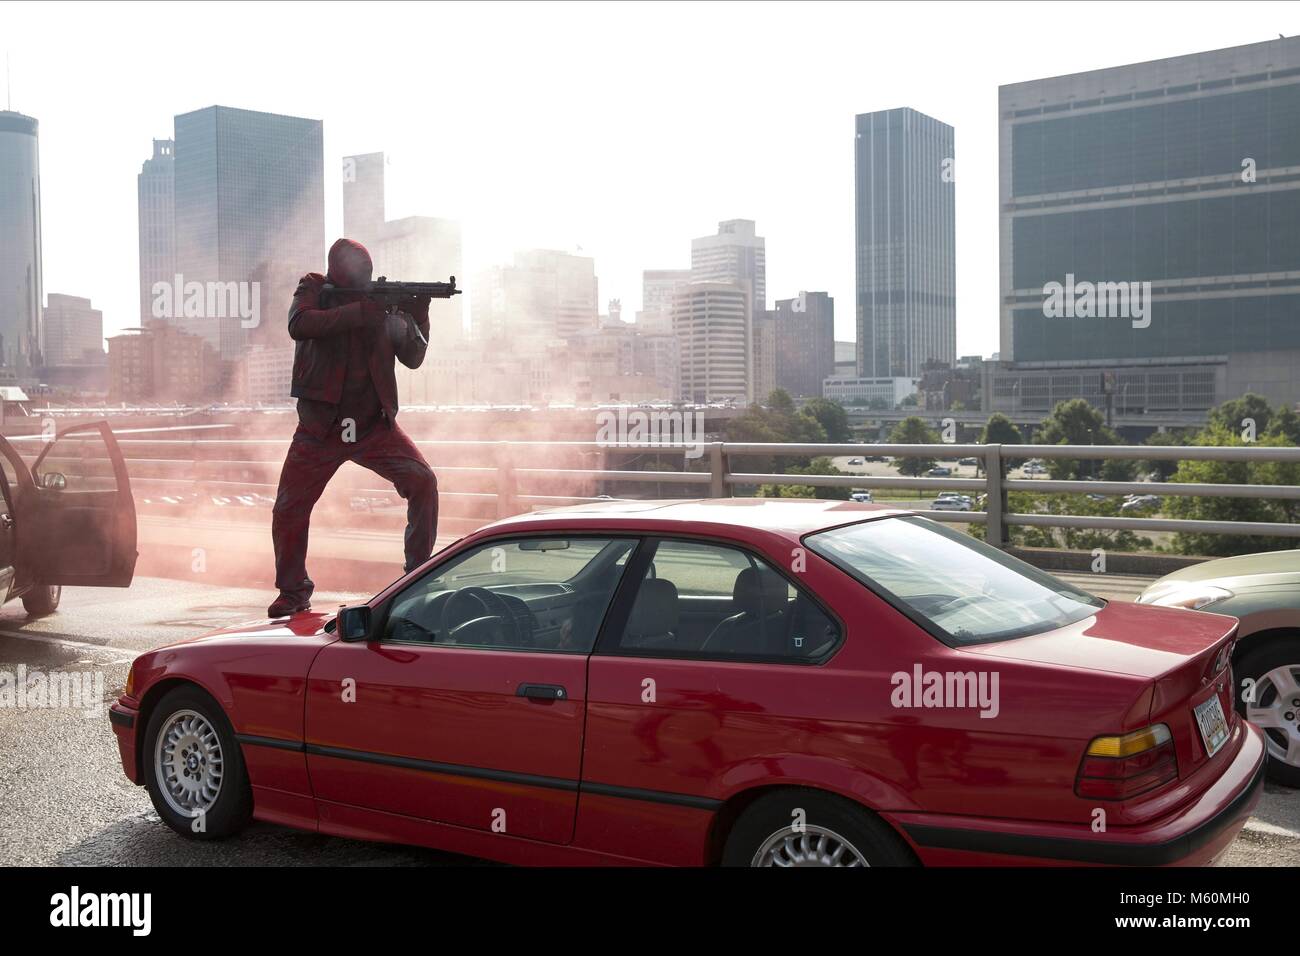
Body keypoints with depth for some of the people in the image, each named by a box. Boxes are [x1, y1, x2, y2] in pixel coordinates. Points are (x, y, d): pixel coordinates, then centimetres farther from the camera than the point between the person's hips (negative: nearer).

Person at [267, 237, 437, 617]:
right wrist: (358, 311, -27)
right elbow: (299, 325, -23)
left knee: (423, 483, -14)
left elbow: (413, 358, 4)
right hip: (320, 429, -1)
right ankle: (293, 592, 20)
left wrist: (418, 317, -13)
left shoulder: (384, 303, 4)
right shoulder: (313, 290, -1)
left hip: (375, 426, 1)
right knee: (288, 509, 0)